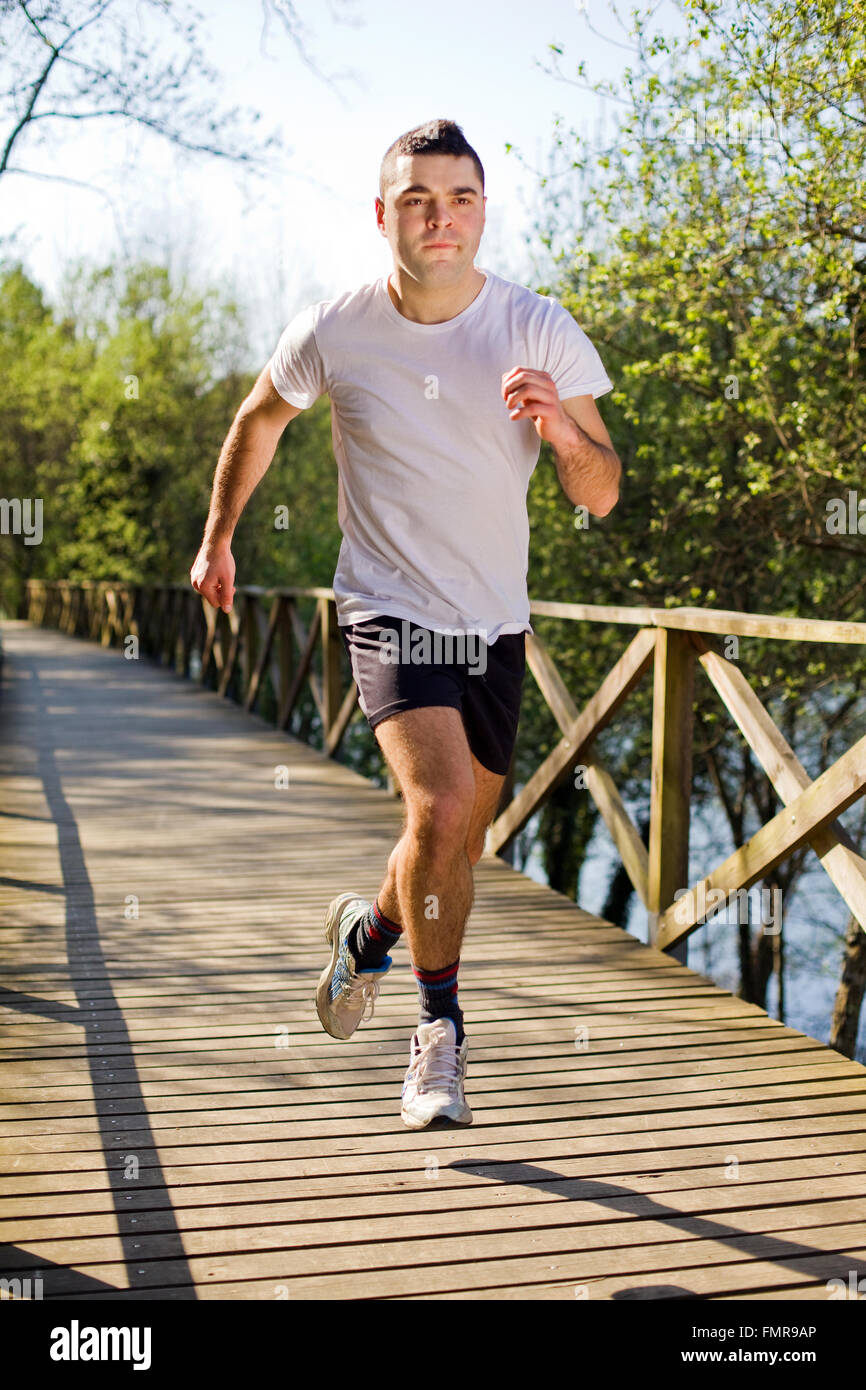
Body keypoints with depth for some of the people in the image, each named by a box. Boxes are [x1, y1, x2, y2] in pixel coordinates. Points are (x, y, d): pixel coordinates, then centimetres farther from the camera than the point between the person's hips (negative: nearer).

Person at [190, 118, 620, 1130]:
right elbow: (259, 419, 14)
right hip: (390, 610, -3)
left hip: (494, 624, 3)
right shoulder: (332, 334, -8)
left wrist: (562, 430, -28)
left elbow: (600, 495, -7)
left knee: (459, 846, 13)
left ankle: (369, 928, 46)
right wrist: (218, 537, 19)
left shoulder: (541, 331, -8)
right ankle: (439, 1032, -4)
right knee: (441, 806, -24)